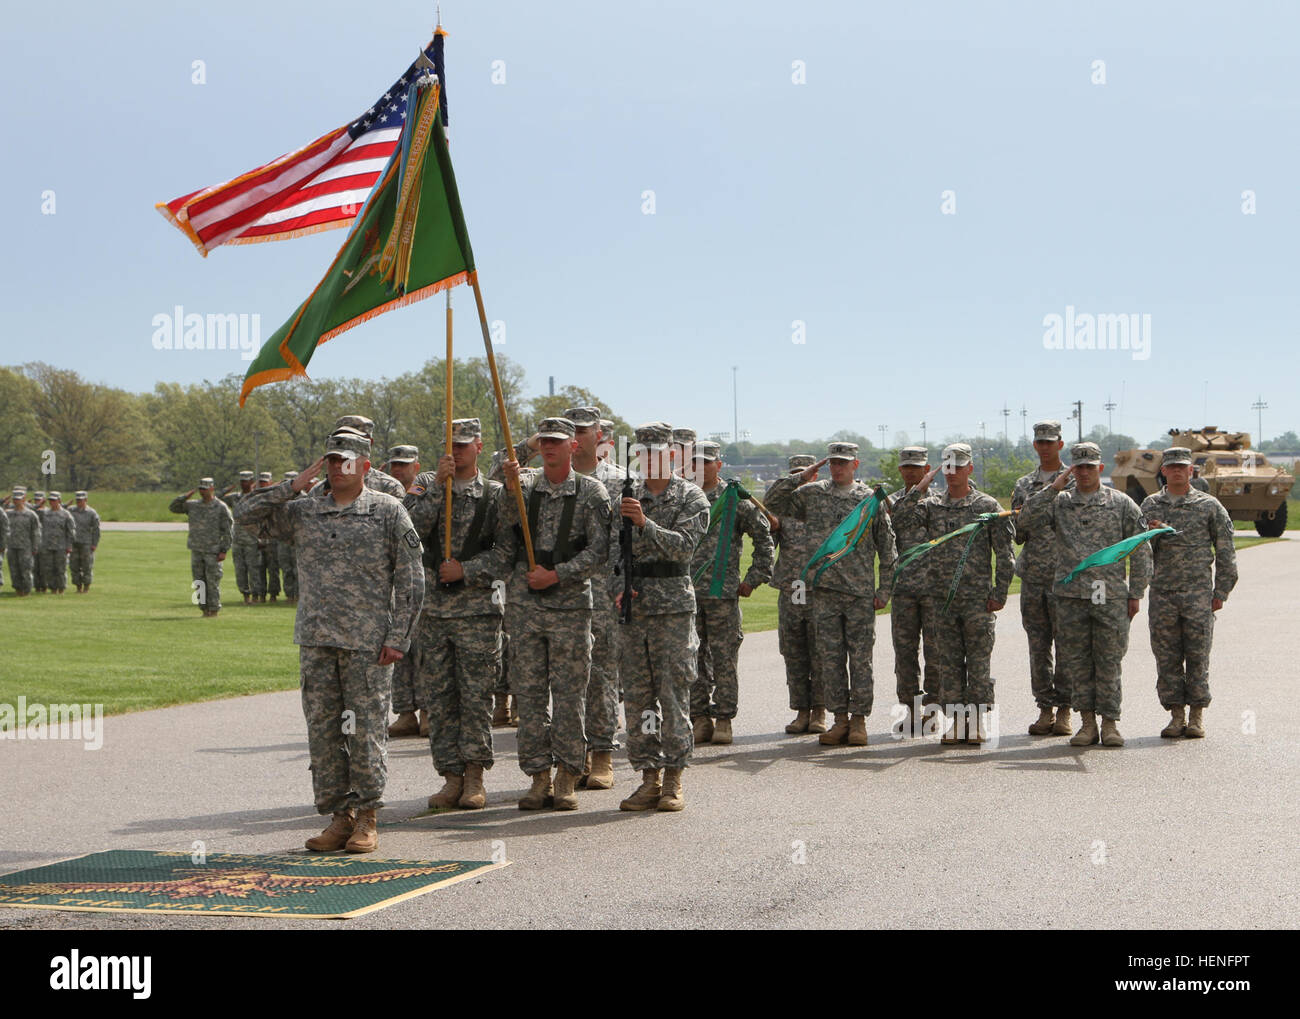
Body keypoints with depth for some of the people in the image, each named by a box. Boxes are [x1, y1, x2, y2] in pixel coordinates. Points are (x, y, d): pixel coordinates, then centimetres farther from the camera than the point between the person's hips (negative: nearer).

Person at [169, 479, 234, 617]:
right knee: (199, 582, 6)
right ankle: (204, 609, 13)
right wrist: (186, 496, -2)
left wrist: (224, 551, -13)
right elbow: (173, 507, 12)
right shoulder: (193, 505, 9)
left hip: (213, 552, -5)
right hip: (196, 551, 5)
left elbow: (229, 531, -7)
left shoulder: (221, 508, -6)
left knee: (212, 582, -3)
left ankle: (214, 609, 5)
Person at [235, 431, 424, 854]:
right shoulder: (303, 513, 11)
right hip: (315, 641, 4)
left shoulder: (388, 511, 0)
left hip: (367, 643, -4)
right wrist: (293, 486, 0)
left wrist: (398, 639, -8)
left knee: (365, 730, -2)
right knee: (323, 730, 5)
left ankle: (366, 820, 7)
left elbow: (410, 580, -1)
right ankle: (339, 816, 13)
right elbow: (244, 515, 8)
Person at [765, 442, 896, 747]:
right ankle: (840, 719, 10)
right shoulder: (812, 494, 9)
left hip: (860, 593, -2)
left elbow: (887, 547, 5)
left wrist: (885, 589, 1)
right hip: (824, 590, 3)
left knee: (860, 659, -1)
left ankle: (858, 720, 6)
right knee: (831, 658, 4)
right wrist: (801, 477, 0)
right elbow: (774, 503, 11)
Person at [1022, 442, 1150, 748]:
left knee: (1108, 662, 0)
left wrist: (1136, 593, 1)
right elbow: (1029, 517, -7)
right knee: (1076, 662, 4)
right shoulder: (1059, 502, 10)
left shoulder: (1121, 503, 6)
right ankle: (1087, 723, 12)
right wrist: (1054, 487, -10)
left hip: (1111, 595, -2)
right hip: (1071, 595, 2)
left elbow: (1140, 550, 6)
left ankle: (1110, 723, 7)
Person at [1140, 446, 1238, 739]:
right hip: (1162, 592, 2)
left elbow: (1225, 552, 4)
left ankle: (1197, 716, 7)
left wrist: (1221, 592, 0)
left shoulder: (1209, 505, 3)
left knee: (1197, 655, -1)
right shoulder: (1149, 506, 11)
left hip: (1198, 592, -2)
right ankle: (1176, 715, 9)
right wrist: (1152, 534, -10)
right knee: (1167, 657, 2)